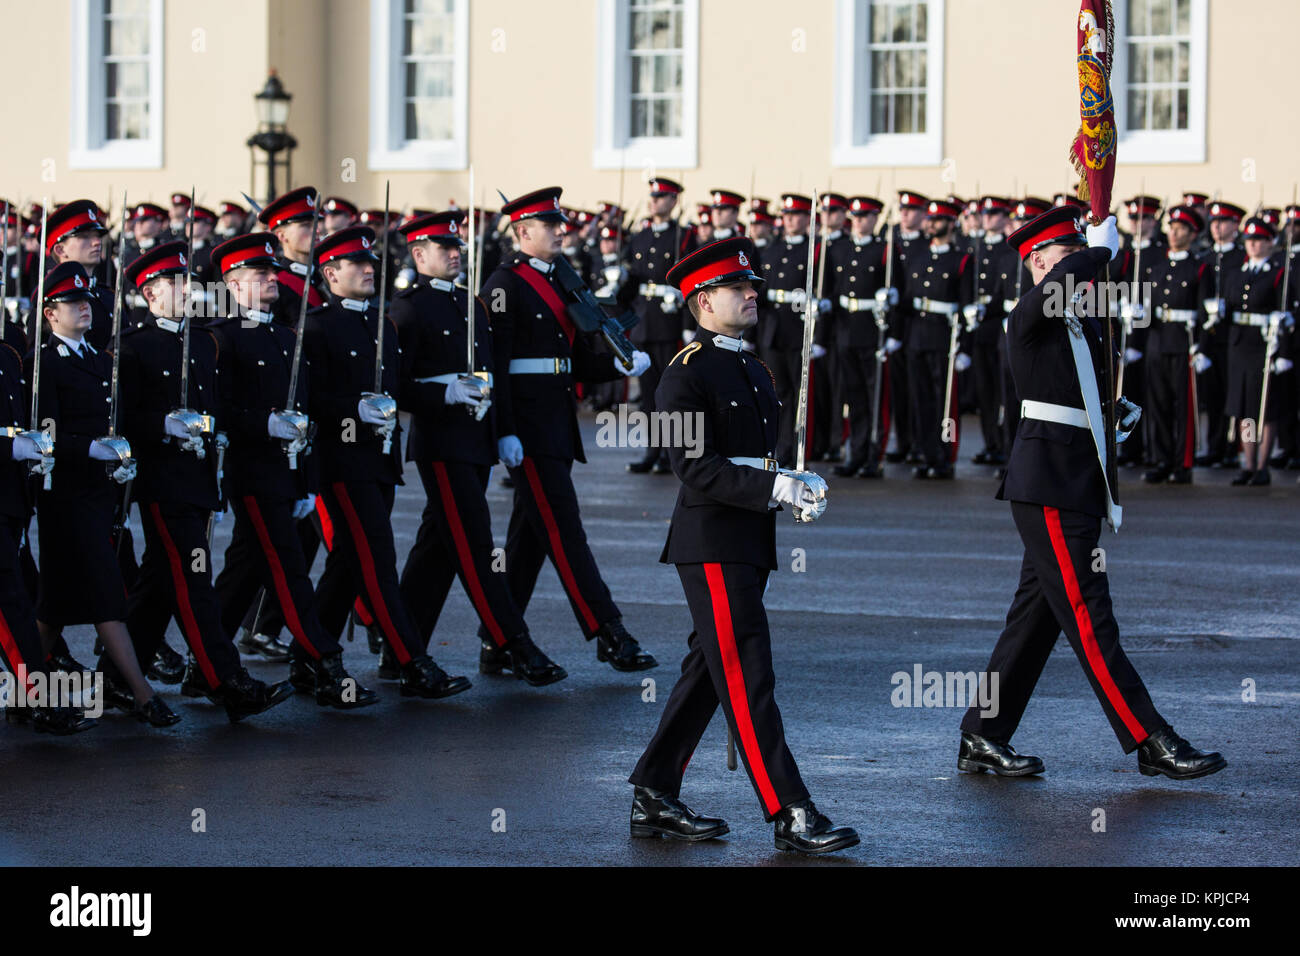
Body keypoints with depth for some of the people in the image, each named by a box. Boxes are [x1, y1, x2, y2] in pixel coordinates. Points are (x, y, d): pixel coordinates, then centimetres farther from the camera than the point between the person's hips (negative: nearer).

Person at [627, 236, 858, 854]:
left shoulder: (755, 374, 18)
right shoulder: (688, 375, -10)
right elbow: (695, 469, -18)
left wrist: (797, 484, 2)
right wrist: (776, 490, -23)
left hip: (747, 547, 9)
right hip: (714, 545, -9)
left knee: (706, 675, 12)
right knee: (749, 681, -8)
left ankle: (654, 800, 19)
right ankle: (791, 816, -9)